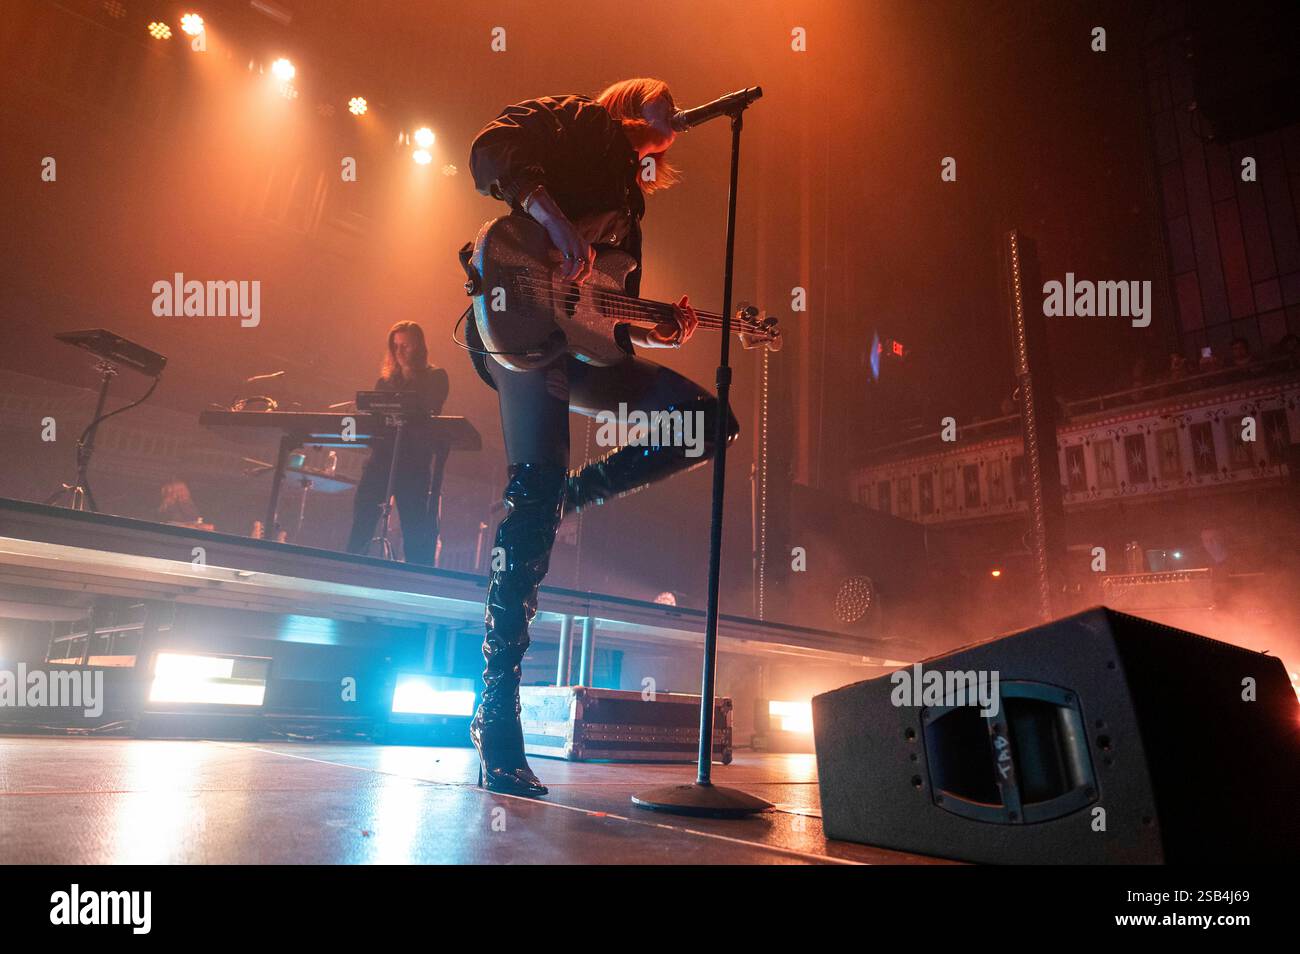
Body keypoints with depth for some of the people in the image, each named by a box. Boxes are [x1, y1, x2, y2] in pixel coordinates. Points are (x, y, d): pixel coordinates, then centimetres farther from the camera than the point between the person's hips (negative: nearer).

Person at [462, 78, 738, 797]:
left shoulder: (629, 196, 31)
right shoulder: (565, 122, 15)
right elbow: (488, 153, -7)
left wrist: (657, 333, 7)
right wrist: (554, 218, -21)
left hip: (581, 339, 7)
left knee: (707, 420, -1)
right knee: (534, 491, -18)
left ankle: (571, 496, -2)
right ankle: (497, 712, -12)